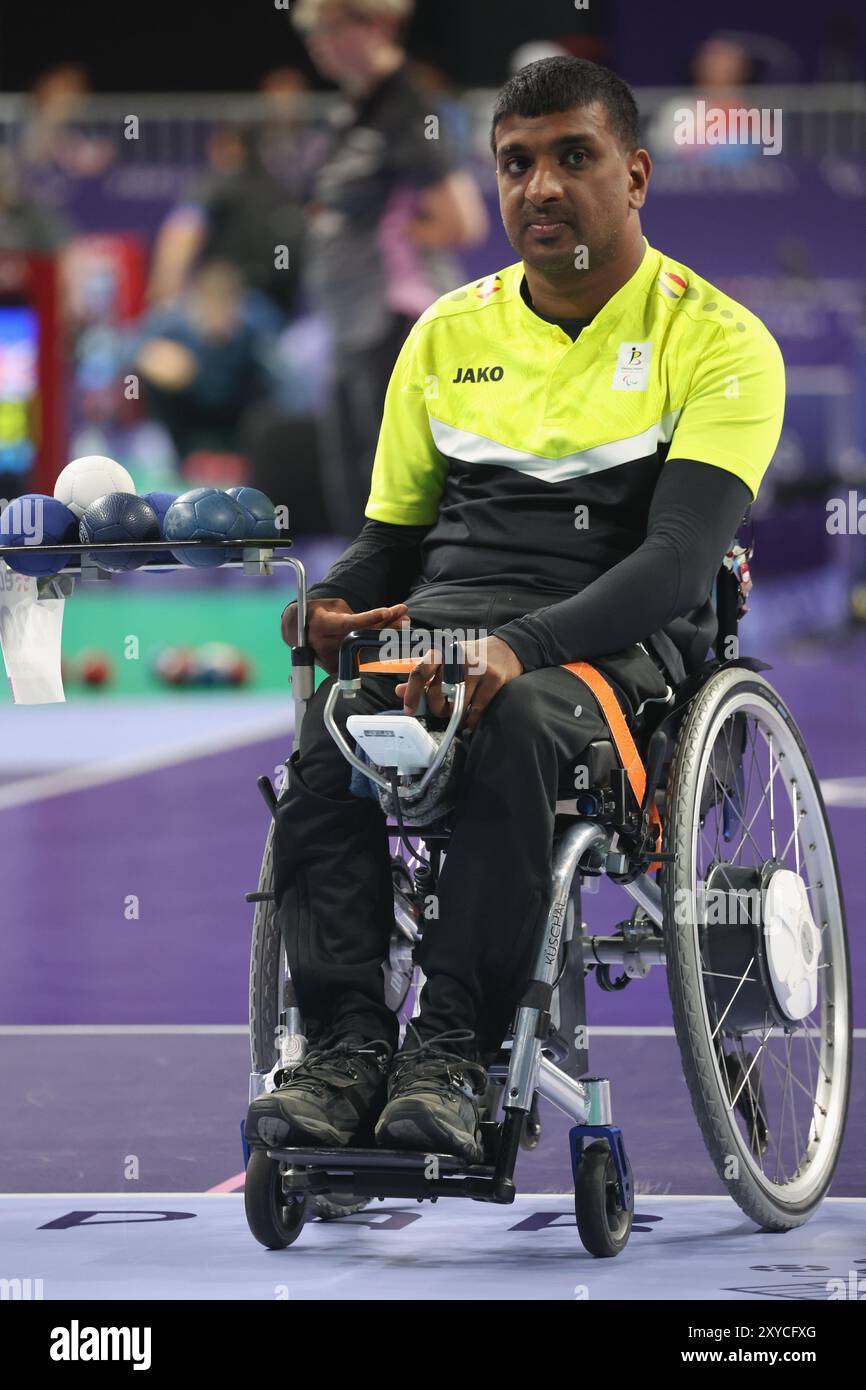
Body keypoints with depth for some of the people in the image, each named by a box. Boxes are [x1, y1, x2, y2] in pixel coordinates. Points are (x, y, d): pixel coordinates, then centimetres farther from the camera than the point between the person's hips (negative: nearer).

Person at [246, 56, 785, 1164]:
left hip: (617, 643, -4)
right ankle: (346, 1046, -31)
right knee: (327, 732, -31)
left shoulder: (717, 341, 2)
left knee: (517, 721, -40)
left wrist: (521, 647, -28)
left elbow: (679, 556, -11)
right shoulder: (448, 335, 19)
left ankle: (454, 1051, -37)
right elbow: (393, 533, 23)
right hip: (441, 620, 4)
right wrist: (333, 605, -3)